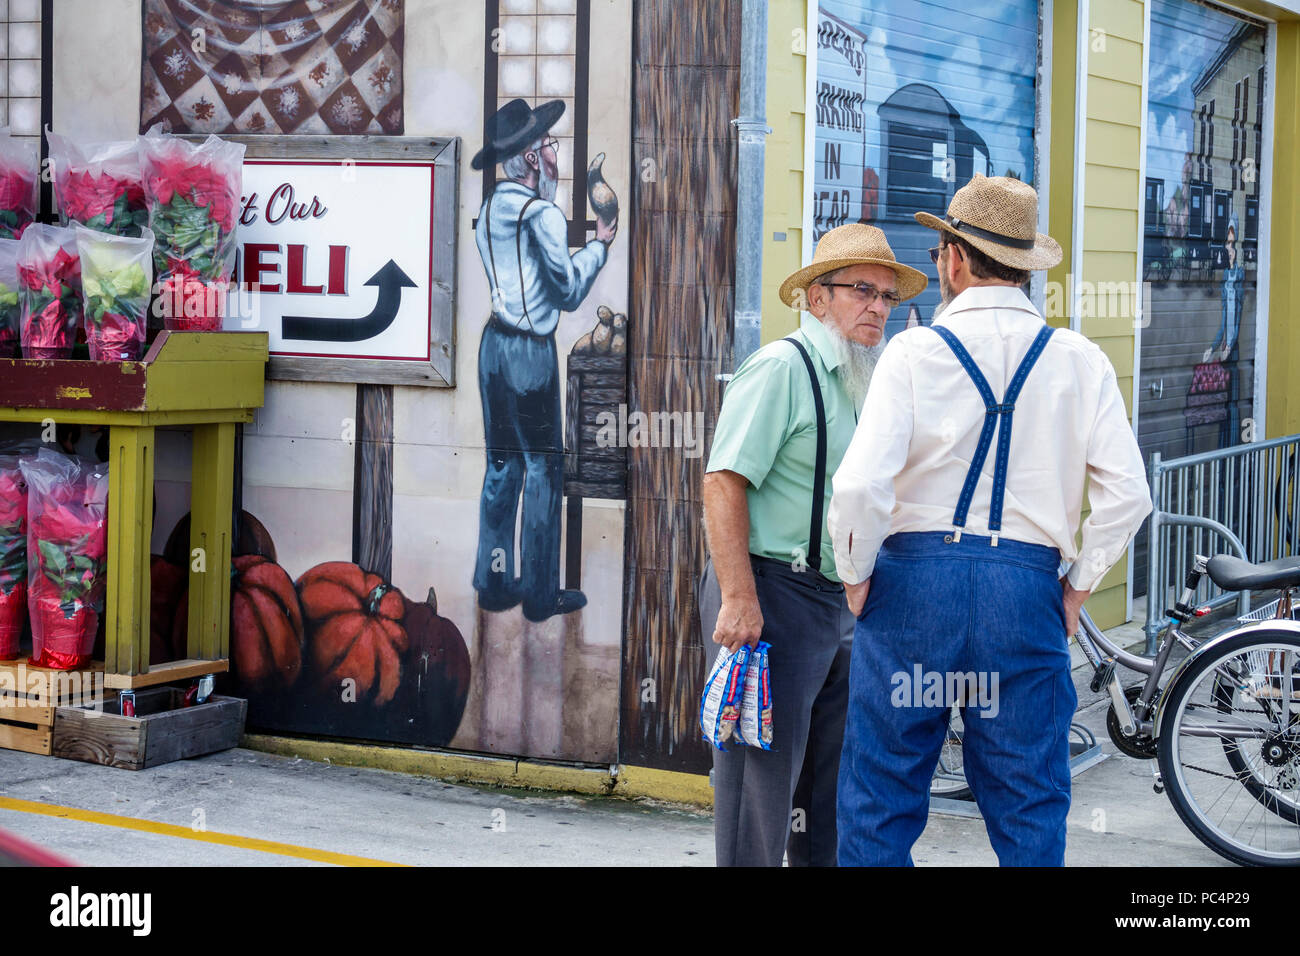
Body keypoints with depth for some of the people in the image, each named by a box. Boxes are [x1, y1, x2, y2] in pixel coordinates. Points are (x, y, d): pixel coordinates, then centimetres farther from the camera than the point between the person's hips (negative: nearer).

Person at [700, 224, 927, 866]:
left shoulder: (863, 385, 18)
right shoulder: (782, 367, -9)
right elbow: (723, 482, -17)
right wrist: (738, 598, -23)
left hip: (840, 607, 9)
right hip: (773, 595, -9)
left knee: (830, 785, 13)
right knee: (764, 778, -6)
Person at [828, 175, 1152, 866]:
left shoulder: (915, 351, -4)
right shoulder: (1078, 361, 3)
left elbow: (859, 485, -13)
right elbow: (1126, 493, -2)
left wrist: (856, 577, 1)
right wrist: (1077, 587, 9)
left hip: (913, 579, -2)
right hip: (1027, 588, 2)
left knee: (880, 800, 7)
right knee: (1030, 808, 9)